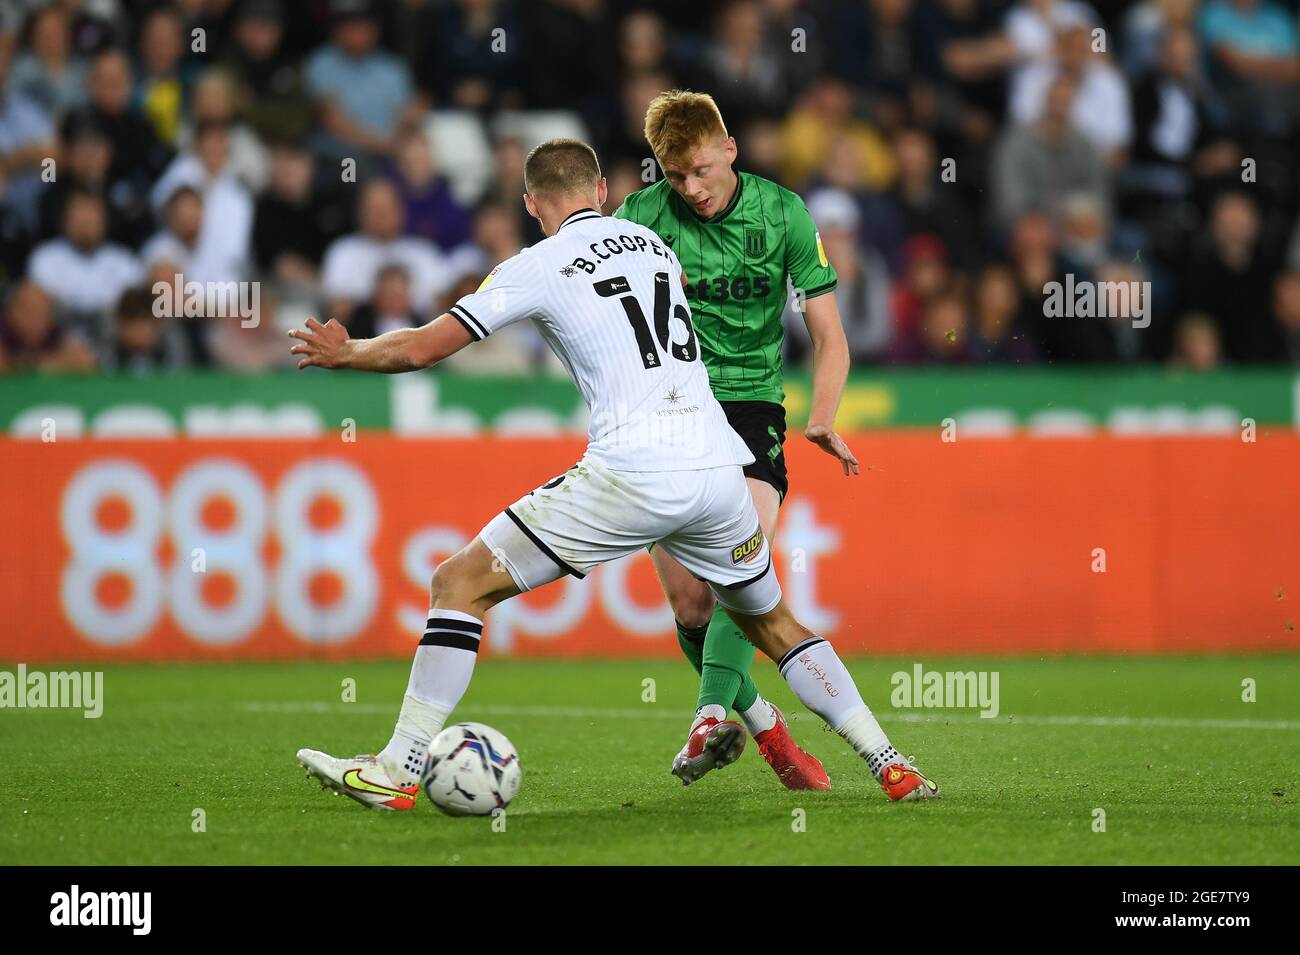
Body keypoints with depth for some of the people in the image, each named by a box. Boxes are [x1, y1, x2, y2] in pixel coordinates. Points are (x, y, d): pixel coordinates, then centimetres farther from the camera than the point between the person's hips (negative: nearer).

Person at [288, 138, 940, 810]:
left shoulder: (537, 268, 3)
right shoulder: (649, 242, 20)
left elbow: (419, 349, 2)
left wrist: (344, 352, 21)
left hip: (633, 472, -6)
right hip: (720, 467, 6)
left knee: (459, 584, 2)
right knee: (771, 624, 27)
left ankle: (397, 772, -5)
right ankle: (890, 766, 21)